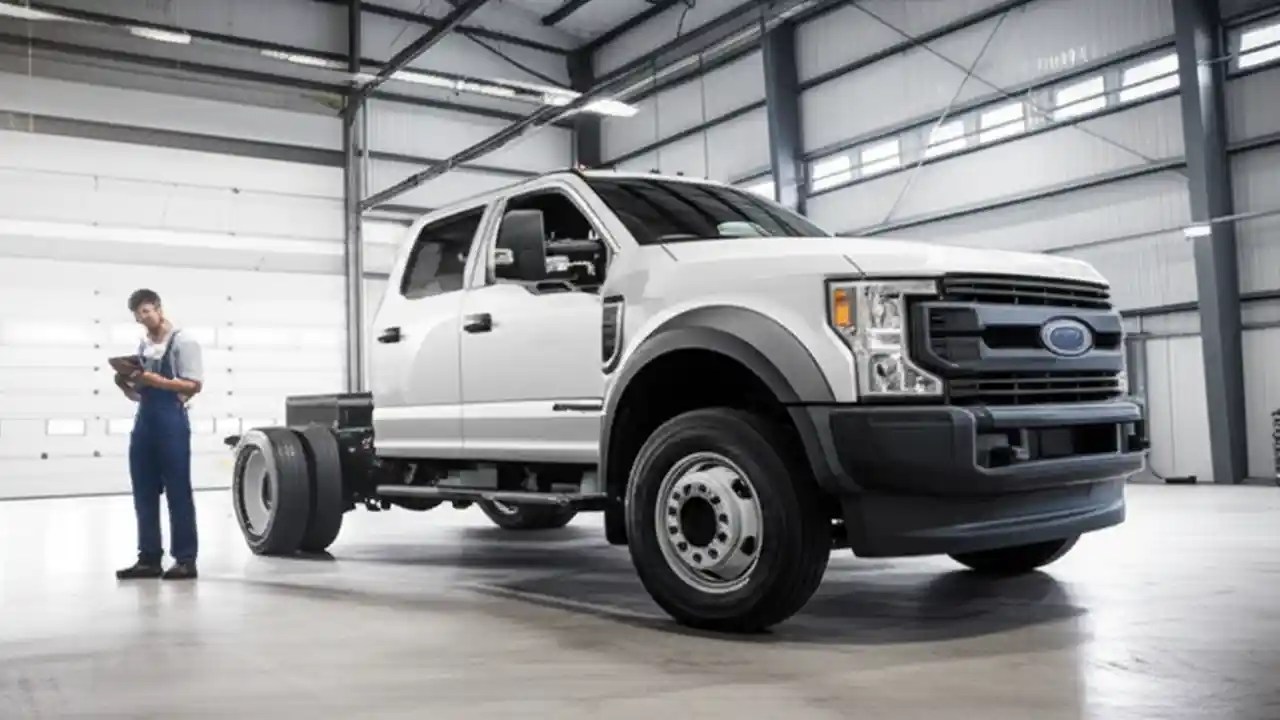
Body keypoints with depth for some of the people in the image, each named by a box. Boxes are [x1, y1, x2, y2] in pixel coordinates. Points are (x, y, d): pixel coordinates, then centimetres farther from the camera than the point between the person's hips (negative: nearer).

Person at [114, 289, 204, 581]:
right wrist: (125, 384, -3)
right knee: (144, 494, 8)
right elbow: (138, 393, 18)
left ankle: (185, 560, 3)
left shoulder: (182, 342, -4)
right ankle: (149, 558, 15)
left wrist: (155, 380, -19)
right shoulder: (142, 347, 15)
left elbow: (194, 385, -12)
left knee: (178, 492, -3)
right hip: (144, 421, 7)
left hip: (171, 422, -7)